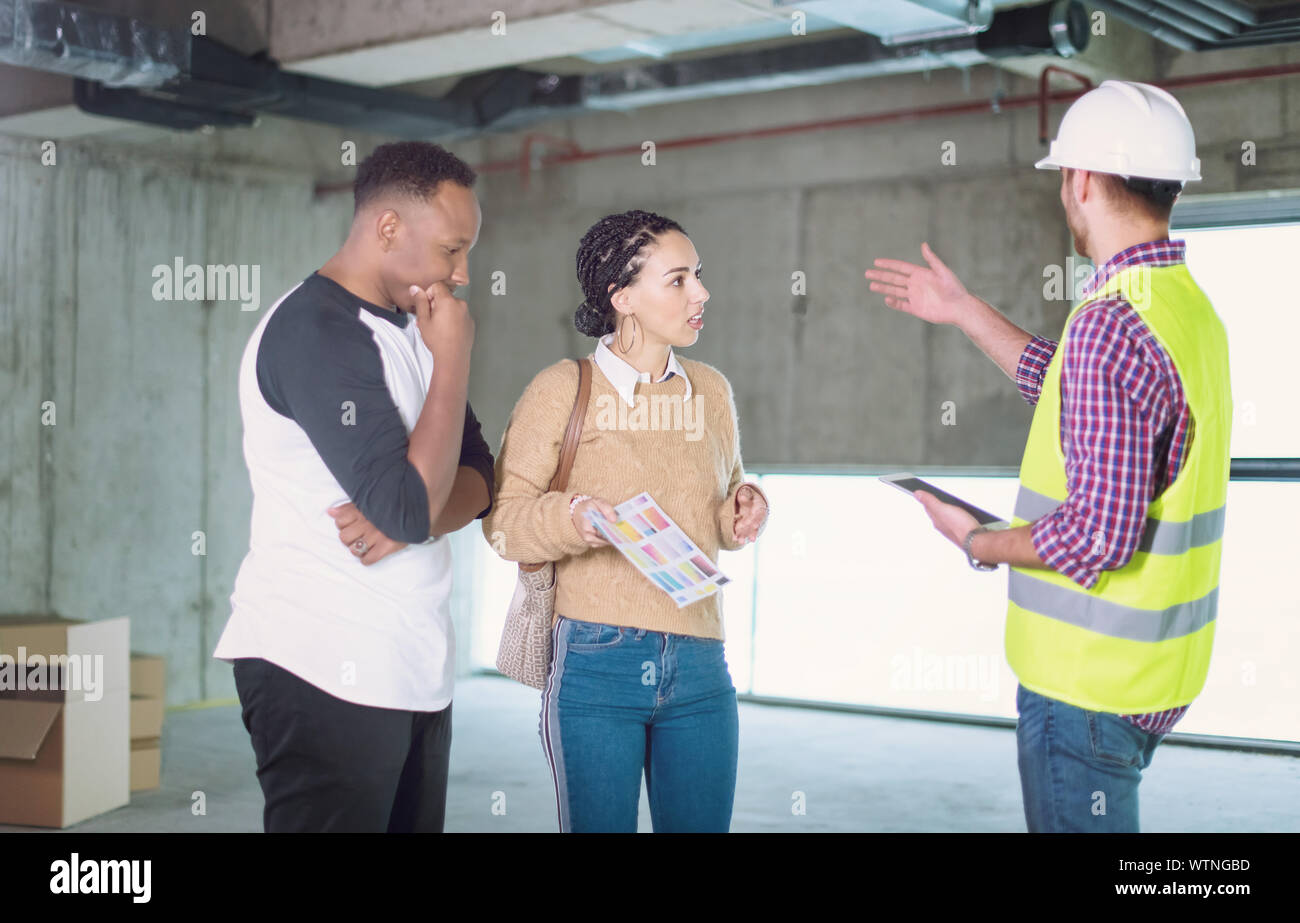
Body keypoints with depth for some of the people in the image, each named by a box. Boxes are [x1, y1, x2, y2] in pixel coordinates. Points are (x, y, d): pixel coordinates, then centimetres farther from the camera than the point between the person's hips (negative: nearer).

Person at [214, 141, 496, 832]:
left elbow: (477, 483, 11)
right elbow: (412, 505, -22)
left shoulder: (410, 329, 15)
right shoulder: (314, 329, -14)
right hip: (322, 672, -8)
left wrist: (405, 518, -11)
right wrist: (453, 356, -12)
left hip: (413, 669, 8)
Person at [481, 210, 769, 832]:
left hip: (699, 671, 4)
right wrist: (571, 519, -22)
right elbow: (501, 519, -4)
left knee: (701, 823, 9)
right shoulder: (562, 390, -3)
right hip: (595, 662, -4)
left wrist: (743, 514, 2)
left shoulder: (711, 390, 12)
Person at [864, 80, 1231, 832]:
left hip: (1090, 682, -9)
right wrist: (965, 312, 30)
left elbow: (1099, 534, -28)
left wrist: (980, 543, -10)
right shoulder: (1190, 306, 7)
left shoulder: (1113, 323, -24)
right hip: (1151, 676, 10)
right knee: (1105, 814, 21)